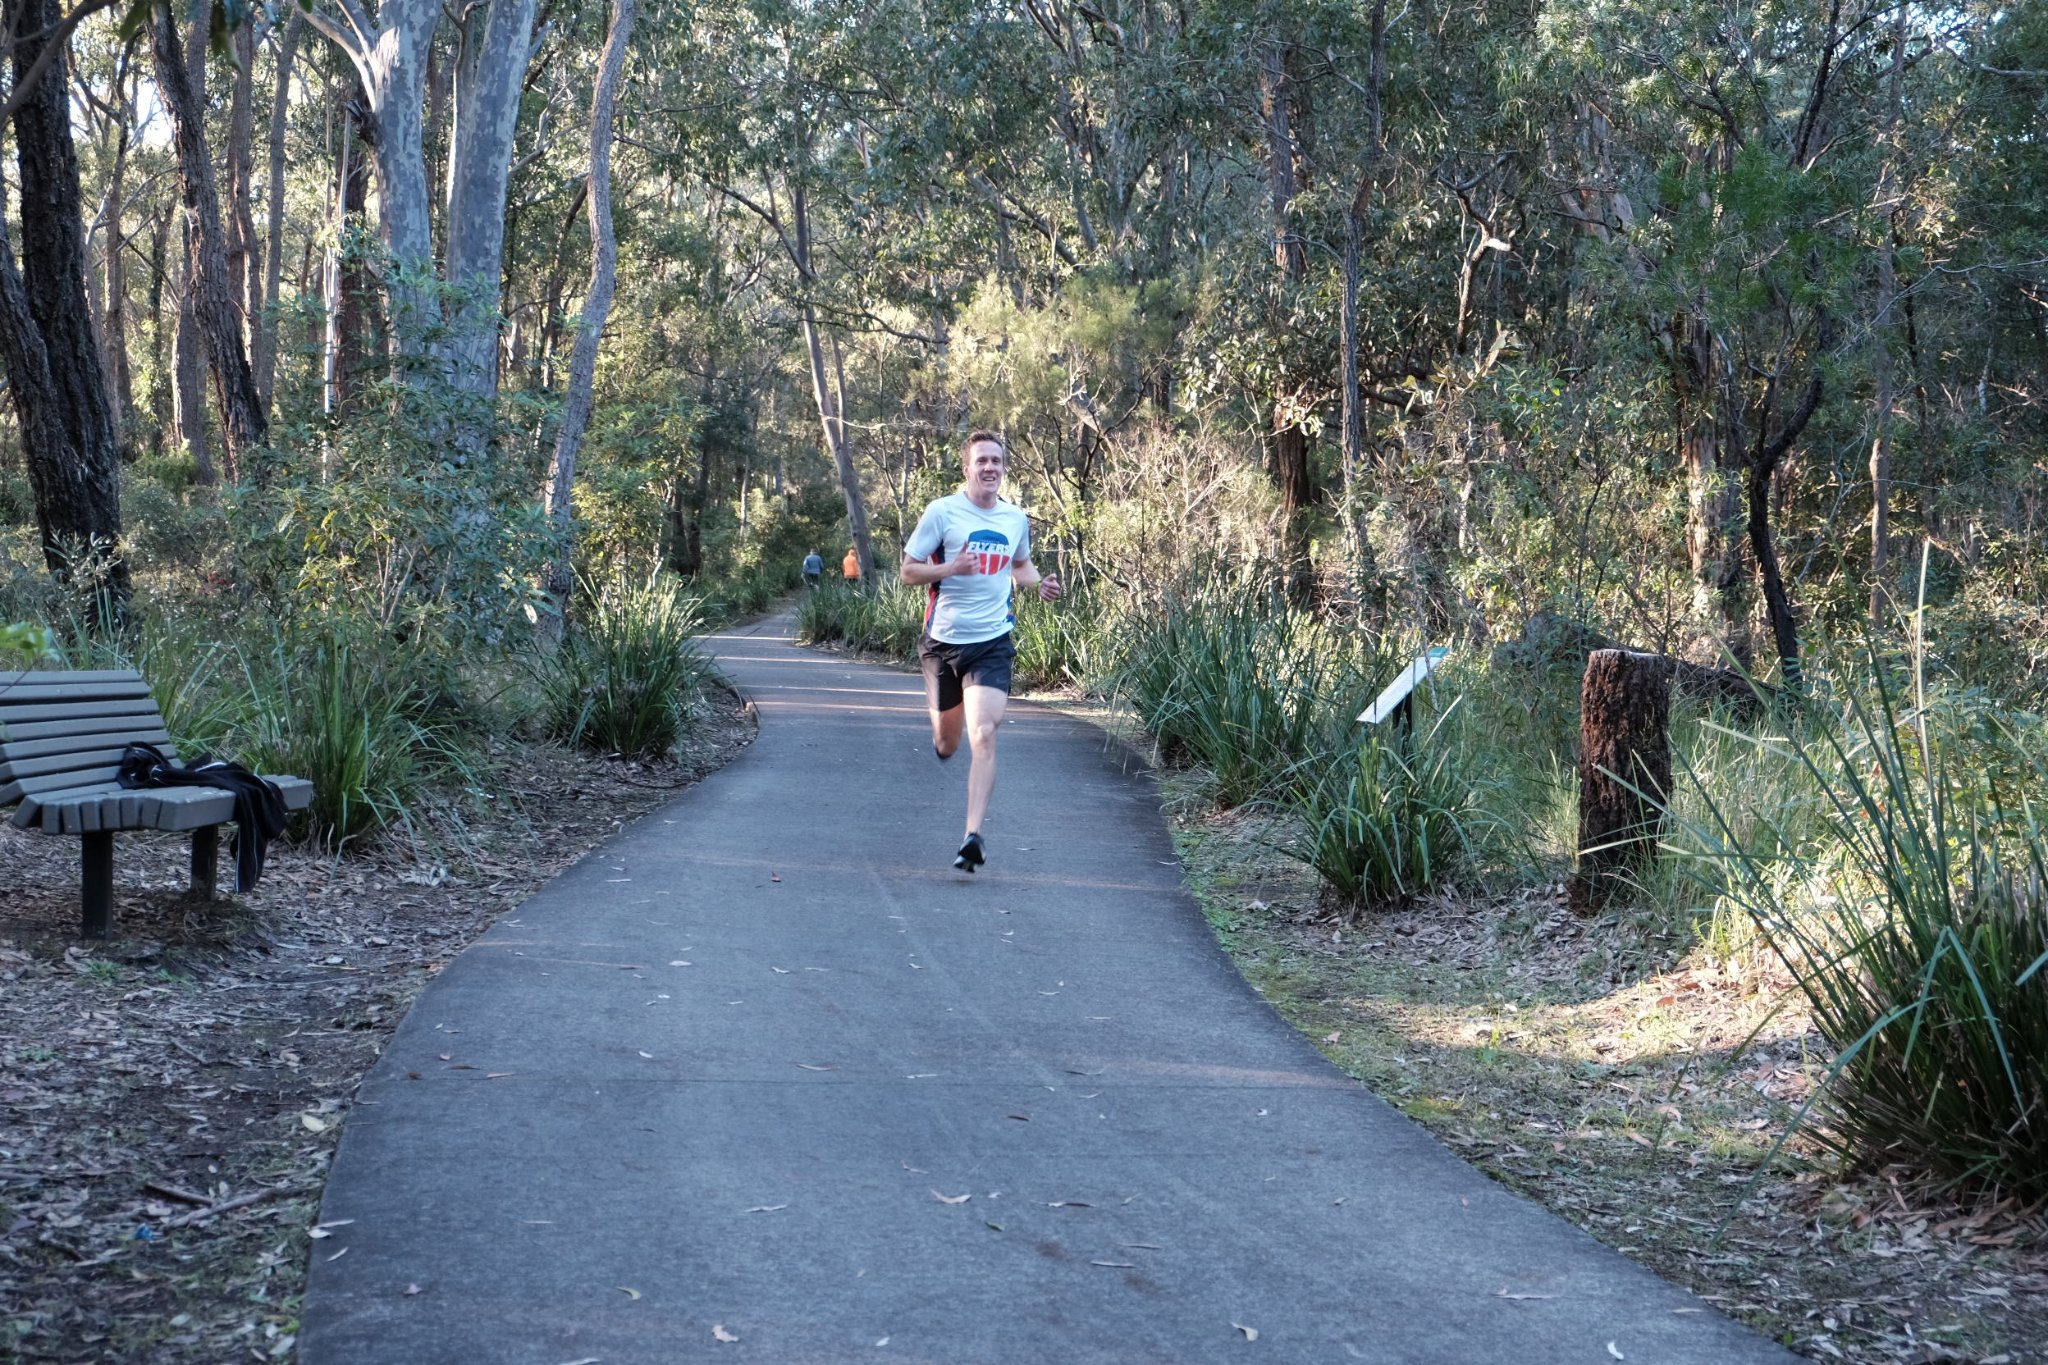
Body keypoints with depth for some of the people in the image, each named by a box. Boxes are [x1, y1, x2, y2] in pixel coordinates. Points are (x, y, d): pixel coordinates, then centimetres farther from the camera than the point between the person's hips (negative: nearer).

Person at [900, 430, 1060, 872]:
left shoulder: (1016, 519, 5)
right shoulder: (941, 512, -6)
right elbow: (908, 571, -4)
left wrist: (1040, 584, 3)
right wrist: (951, 568, -22)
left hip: (992, 642, 1)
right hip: (943, 640, 0)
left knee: (984, 736, -17)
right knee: (946, 745, 14)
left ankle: (973, 836, -17)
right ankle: (943, 732, 53)